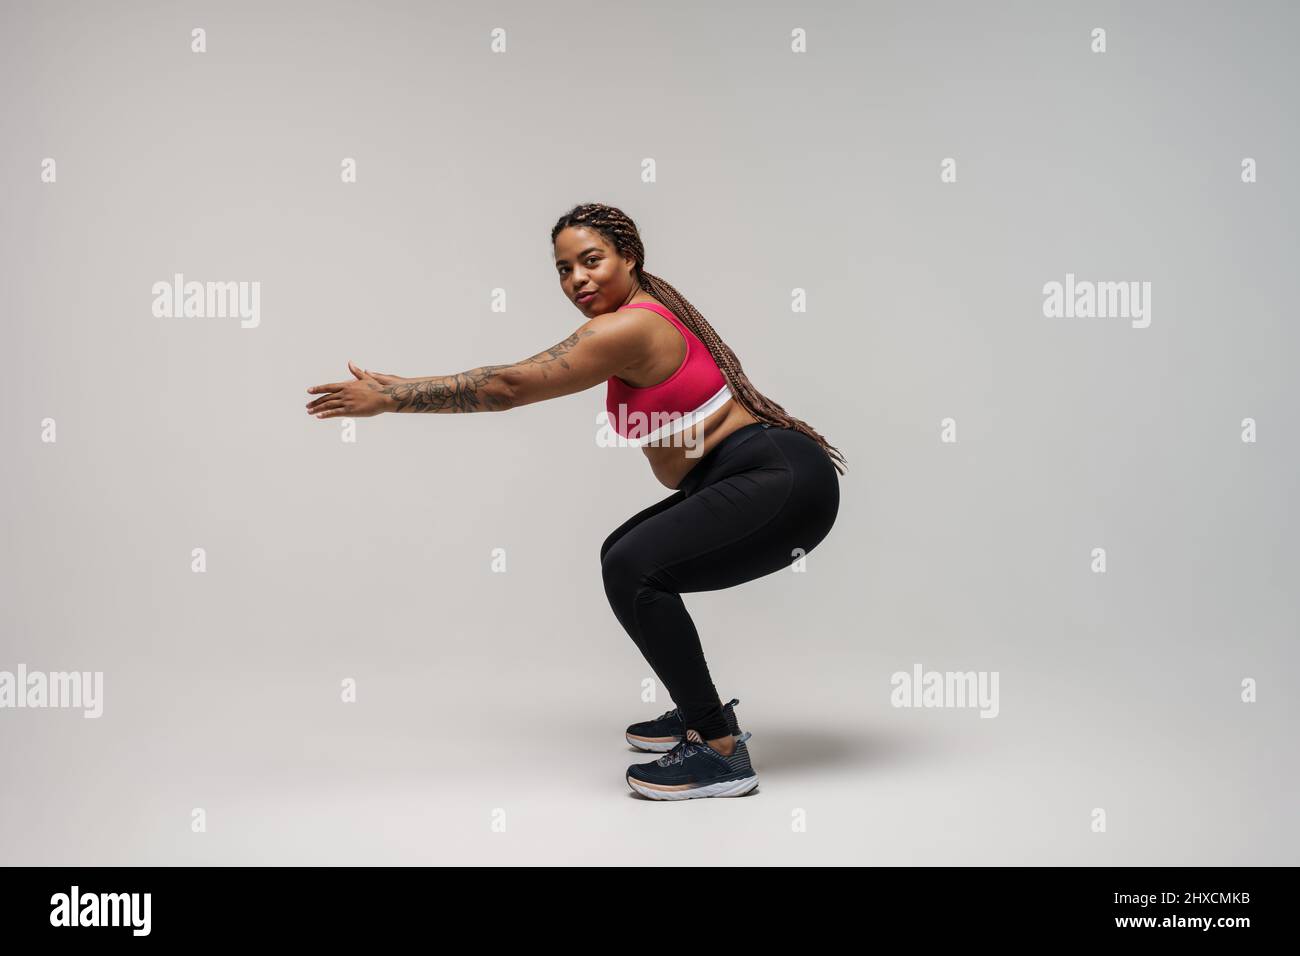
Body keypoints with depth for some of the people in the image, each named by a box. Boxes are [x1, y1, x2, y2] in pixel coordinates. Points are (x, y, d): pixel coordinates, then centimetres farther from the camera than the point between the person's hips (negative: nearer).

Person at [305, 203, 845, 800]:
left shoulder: (630, 329, -16)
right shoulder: (641, 316, 14)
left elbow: (510, 386, -17)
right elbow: (528, 379, 20)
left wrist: (387, 398, -11)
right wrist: (399, 387, 17)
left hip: (783, 484, -11)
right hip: (766, 480, 11)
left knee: (634, 571, -24)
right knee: (625, 554, 19)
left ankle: (722, 752, -14)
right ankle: (703, 710, 25)